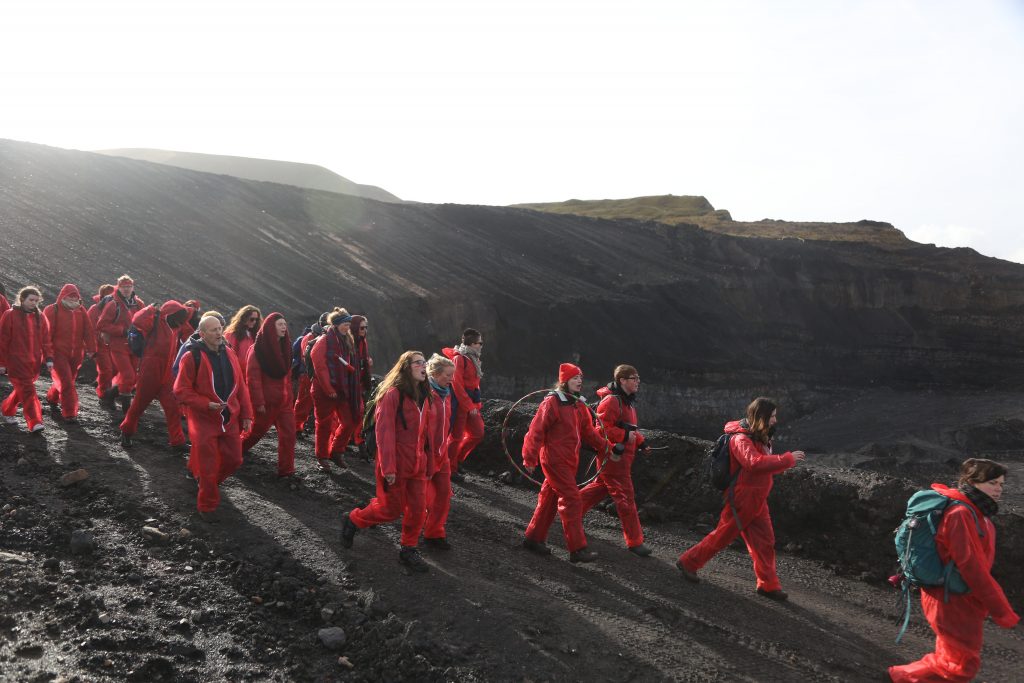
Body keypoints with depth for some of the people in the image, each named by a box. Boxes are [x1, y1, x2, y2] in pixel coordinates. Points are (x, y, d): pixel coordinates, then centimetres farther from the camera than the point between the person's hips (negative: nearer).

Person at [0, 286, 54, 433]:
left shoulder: (40, 317, 8)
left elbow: (46, 340, 8)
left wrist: (49, 358, -1)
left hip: (34, 362, 5)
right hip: (16, 361, -5)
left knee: (22, 389, 15)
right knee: (28, 390, -11)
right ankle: (35, 423, -12)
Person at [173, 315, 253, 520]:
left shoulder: (229, 353, 5)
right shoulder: (192, 356, -13)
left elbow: (240, 386, 9)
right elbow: (181, 390, -12)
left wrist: (246, 415, 8)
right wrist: (207, 405, -22)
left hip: (230, 420, 6)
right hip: (204, 420, -5)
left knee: (233, 459, 12)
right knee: (208, 466, 1)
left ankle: (208, 482, 41)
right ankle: (206, 506, 21)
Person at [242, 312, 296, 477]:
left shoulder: (284, 346, 7)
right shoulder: (258, 349, -14)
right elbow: (252, 378, -16)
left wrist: (289, 395, 11)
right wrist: (258, 402, -18)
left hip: (284, 400, 5)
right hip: (266, 400, -5)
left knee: (288, 434, -1)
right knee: (256, 431, 12)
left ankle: (286, 469, 8)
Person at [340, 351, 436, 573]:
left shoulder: (423, 396, 7)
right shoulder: (392, 394, -16)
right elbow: (384, 431, -19)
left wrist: (428, 462, 13)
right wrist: (388, 467, -22)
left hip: (417, 463, 7)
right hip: (396, 464, -7)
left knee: (418, 508, 8)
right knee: (392, 509, 5)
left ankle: (409, 550, 25)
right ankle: (352, 520, 29)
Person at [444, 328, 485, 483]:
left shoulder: (473, 359, 14)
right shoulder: (459, 358, -13)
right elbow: (457, 385, -18)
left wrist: (477, 404, 9)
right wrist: (469, 406, -18)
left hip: (471, 403, 9)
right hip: (459, 403, -9)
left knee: (478, 434, 9)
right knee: (457, 436, -1)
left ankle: (456, 460, 23)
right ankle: (450, 469, 12)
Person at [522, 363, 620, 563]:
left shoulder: (579, 405, 11)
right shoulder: (552, 402, -14)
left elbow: (589, 432, 16)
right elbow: (536, 431, -14)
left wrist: (608, 448, 8)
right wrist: (530, 460, -14)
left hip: (570, 460, 8)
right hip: (555, 460, -8)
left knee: (550, 498, 14)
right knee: (572, 500, -9)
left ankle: (534, 538, 26)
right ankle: (577, 548, -5)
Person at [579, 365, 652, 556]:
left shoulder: (627, 402, 15)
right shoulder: (611, 401, -18)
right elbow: (602, 428, -23)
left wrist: (640, 442, 9)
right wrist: (626, 436, -22)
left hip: (623, 457, 10)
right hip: (612, 456, -10)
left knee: (601, 487, 20)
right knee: (626, 498, -5)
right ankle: (635, 542, 2)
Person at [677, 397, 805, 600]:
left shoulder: (759, 437, 9)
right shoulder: (741, 439, -22)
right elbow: (755, 463, -38)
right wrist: (788, 459, -34)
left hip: (756, 500, 9)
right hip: (741, 500, -9)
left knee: (765, 541, 9)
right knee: (722, 536, 3)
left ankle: (768, 585, 20)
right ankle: (688, 563, 20)